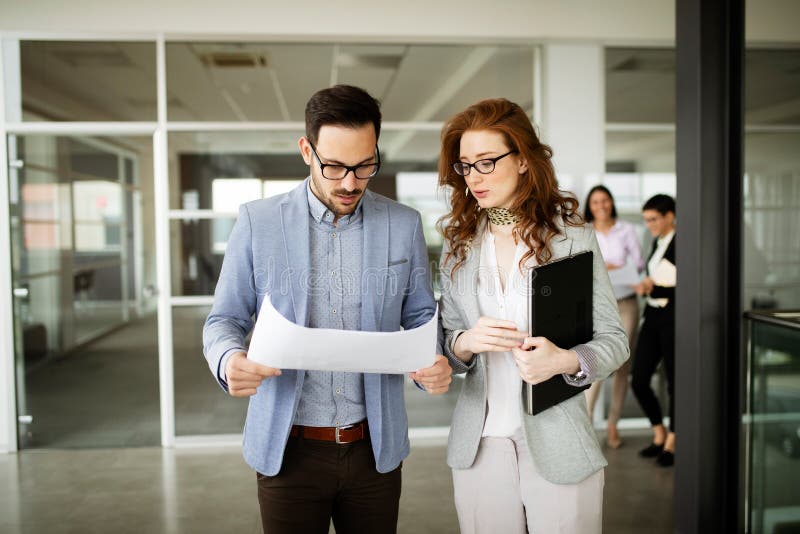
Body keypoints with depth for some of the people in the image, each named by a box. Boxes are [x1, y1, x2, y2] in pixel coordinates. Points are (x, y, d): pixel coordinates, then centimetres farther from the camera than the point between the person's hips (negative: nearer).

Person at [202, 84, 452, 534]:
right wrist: (229, 360, -21)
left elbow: (420, 316, 7)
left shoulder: (404, 225, -1)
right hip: (288, 448, -1)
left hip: (375, 447, 2)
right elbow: (225, 319, 1)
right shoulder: (258, 221, -5)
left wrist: (433, 362, -14)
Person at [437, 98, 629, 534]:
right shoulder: (457, 242, 5)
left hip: (557, 446, -2)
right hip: (479, 445, 3)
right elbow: (447, 344, 9)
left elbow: (613, 339, -2)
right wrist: (465, 343, -14)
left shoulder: (572, 237, -4)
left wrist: (564, 361, -22)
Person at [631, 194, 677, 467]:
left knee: (674, 381, 3)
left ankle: (671, 444, 17)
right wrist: (647, 285, 3)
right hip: (653, 315, 8)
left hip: (674, 317, -8)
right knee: (639, 380, 6)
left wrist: (655, 288, -16)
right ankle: (659, 435, 25)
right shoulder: (658, 243, 14)